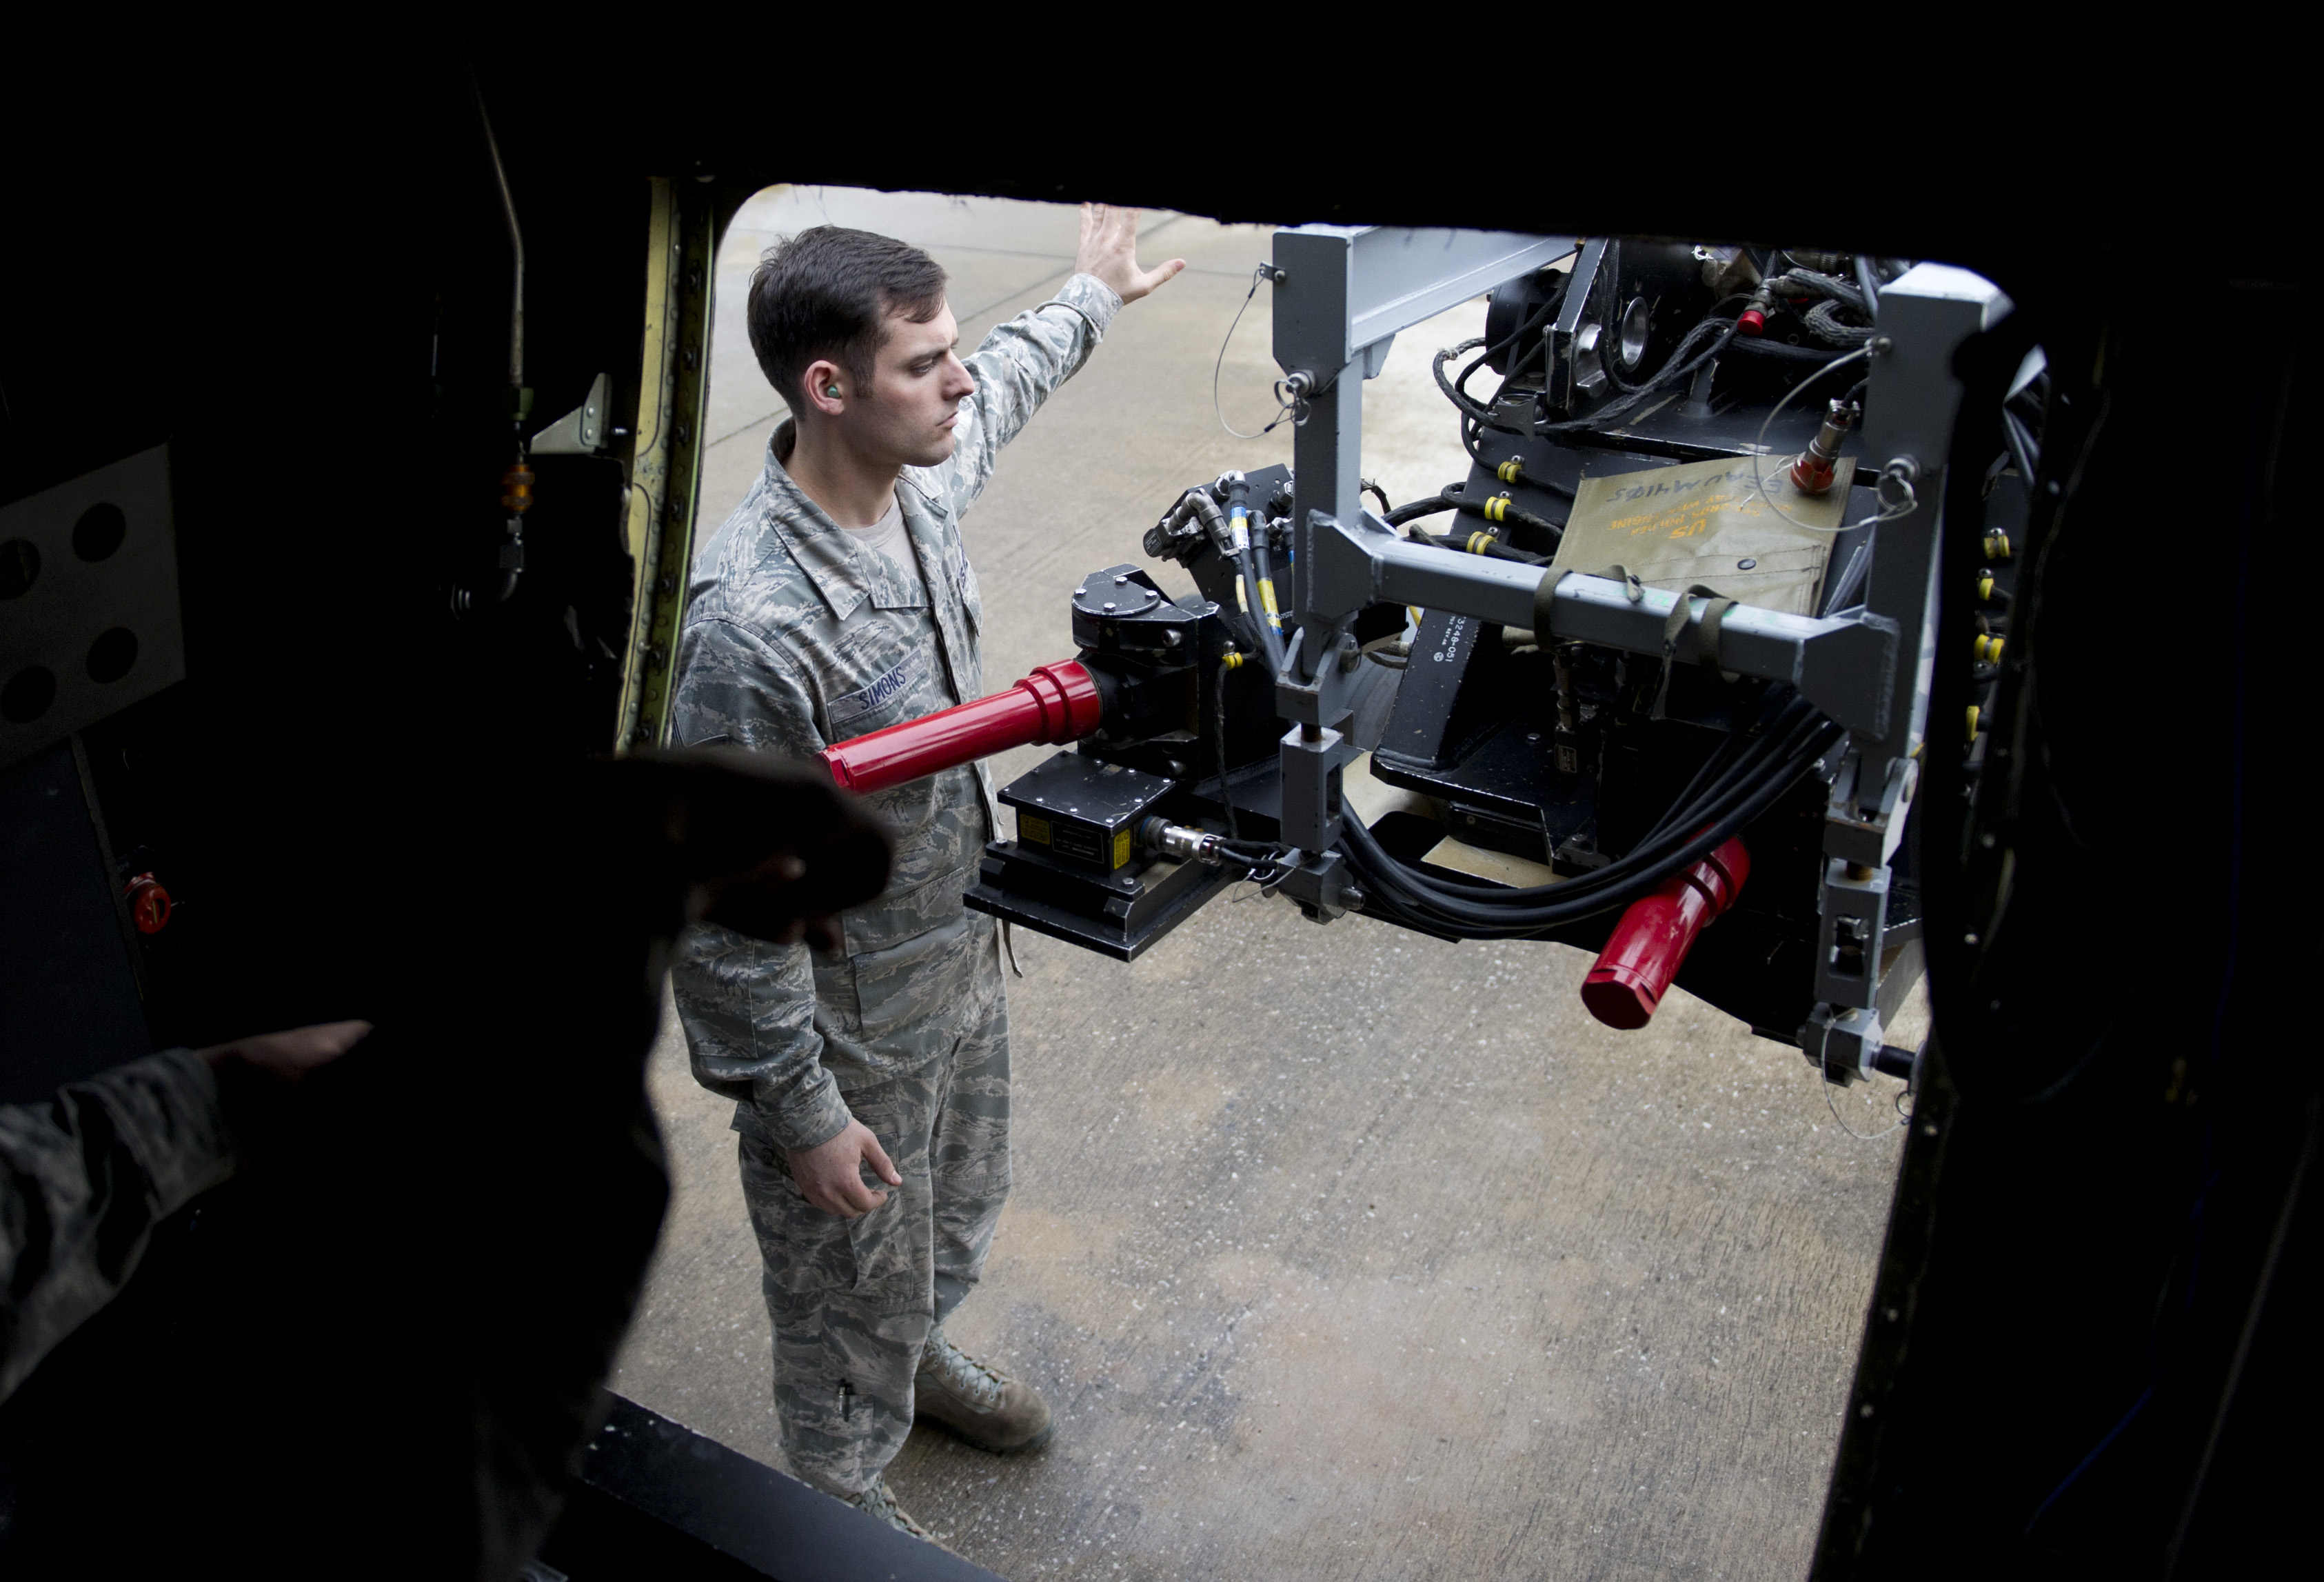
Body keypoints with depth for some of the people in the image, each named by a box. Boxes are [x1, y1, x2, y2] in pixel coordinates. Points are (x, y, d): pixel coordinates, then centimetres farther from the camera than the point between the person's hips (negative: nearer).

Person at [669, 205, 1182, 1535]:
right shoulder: (754, 624, -36)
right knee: (853, 1281, 18)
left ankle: (917, 1358, 62)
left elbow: (999, 395, 17)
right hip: (847, 1024, -8)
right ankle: (845, 1498, 46)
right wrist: (797, 1109, -20)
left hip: (963, 953, 8)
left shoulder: (920, 482, -10)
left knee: (961, 1201, 31)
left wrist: (1089, 297, 32)